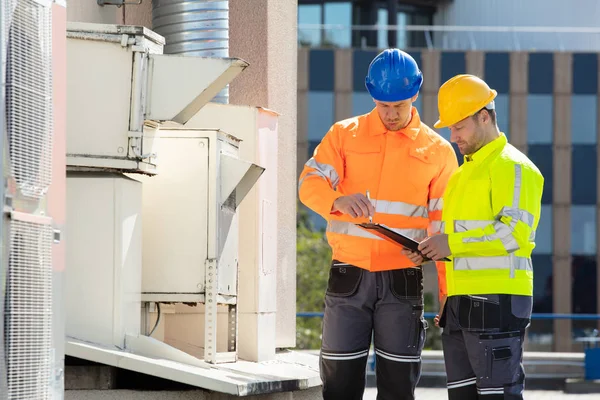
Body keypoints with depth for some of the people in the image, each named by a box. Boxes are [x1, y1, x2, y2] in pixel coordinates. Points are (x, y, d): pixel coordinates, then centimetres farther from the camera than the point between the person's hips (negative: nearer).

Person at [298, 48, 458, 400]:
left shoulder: (438, 151, 6)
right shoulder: (345, 135, 5)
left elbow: (444, 229, 6)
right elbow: (310, 183, -6)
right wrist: (338, 200, -30)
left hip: (403, 280, 0)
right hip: (349, 276, 0)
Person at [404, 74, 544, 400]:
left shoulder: (512, 167, -8)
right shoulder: (464, 172, 23)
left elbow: (516, 232, -19)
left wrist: (452, 243, -19)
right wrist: (430, 250, 12)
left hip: (497, 300, -10)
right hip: (462, 300, 10)